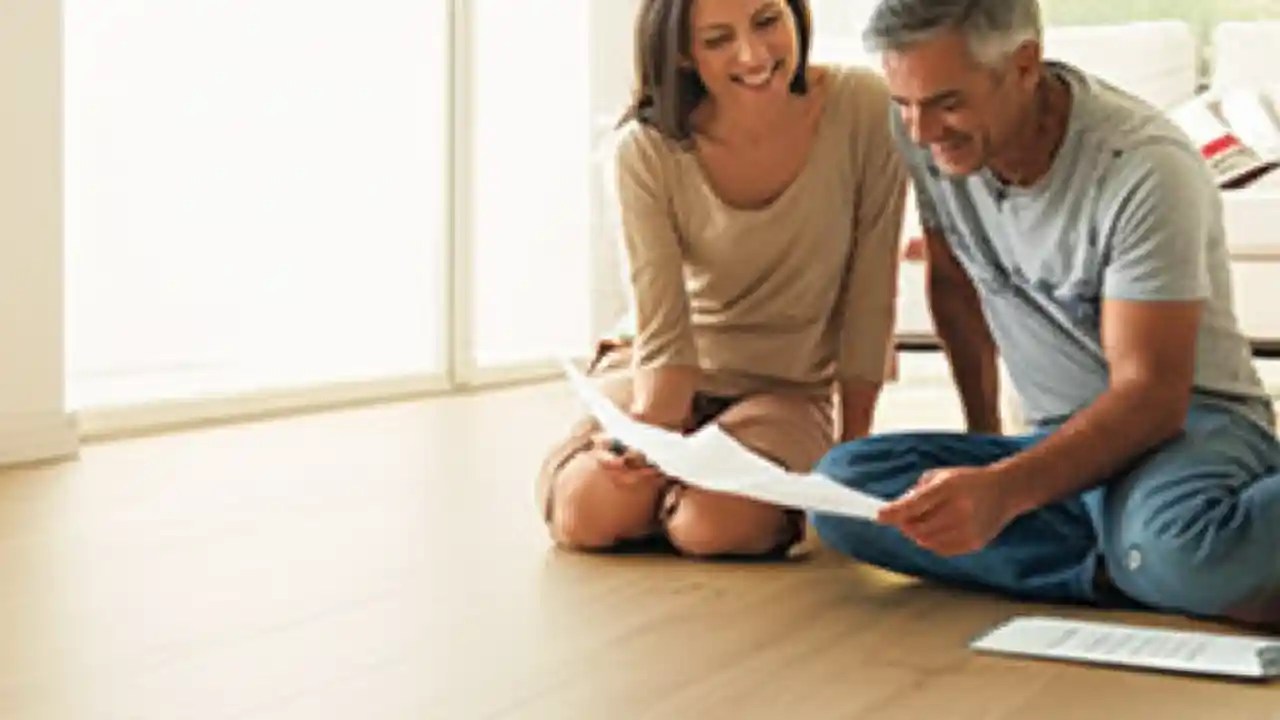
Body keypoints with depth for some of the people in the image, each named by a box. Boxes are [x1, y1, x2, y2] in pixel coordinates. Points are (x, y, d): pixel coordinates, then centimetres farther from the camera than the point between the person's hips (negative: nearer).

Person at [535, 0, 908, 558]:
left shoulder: (863, 110, -18)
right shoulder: (647, 148, -17)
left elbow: (869, 301, -10)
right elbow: (662, 332, -17)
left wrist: (851, 454, -6)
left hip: (791, 387, -1)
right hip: (668, 378, 1)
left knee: (713, 526, -28)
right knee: (588, 515, -23)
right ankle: (669, 483, 12)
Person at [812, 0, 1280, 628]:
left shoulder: (1146, 169, -21)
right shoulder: (929, 134, -4)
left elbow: (1152, 395, -24)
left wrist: (1001, 491, -39)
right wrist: (982, 441, 19)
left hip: (1190, 423, -7)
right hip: (1061, 440, 8)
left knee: (1175, 545, -46)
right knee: (840, 486, -23)